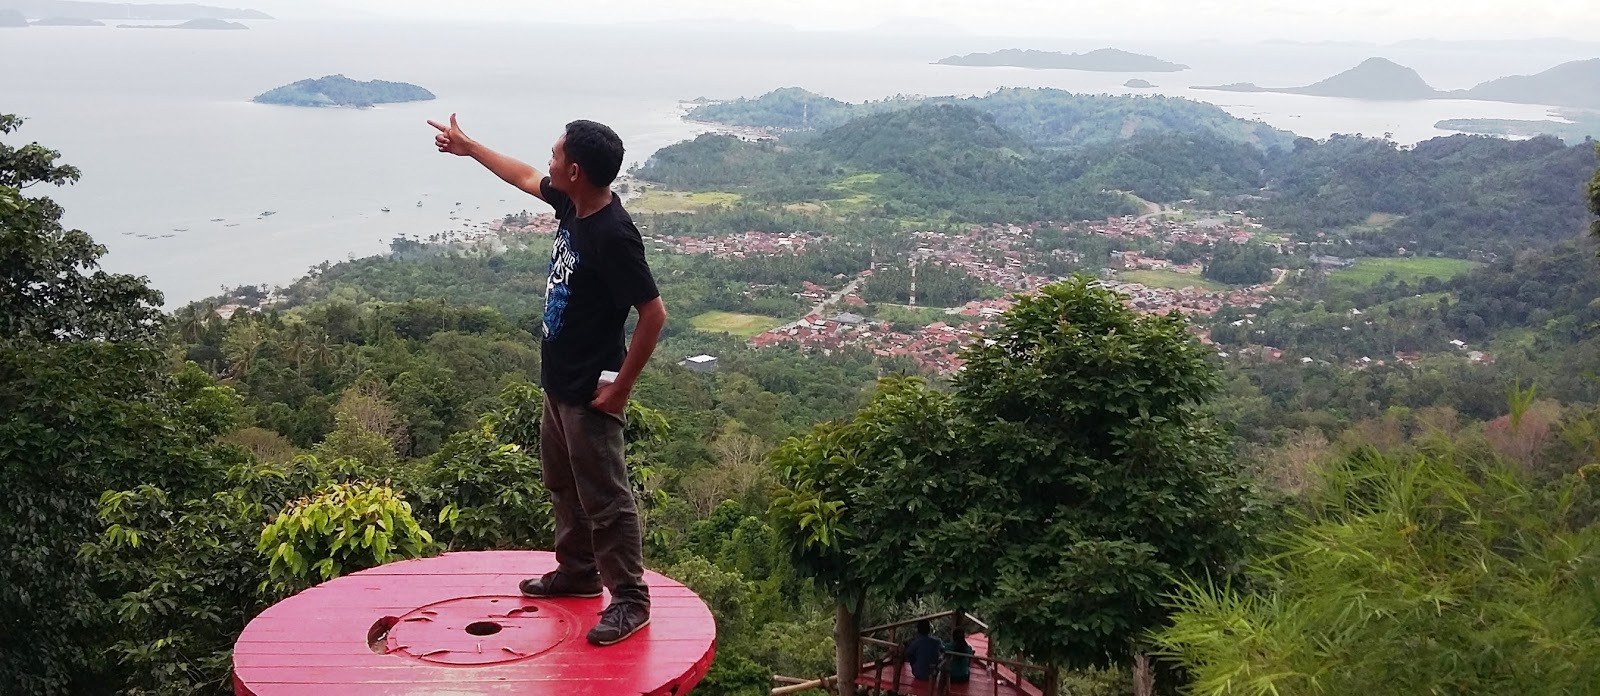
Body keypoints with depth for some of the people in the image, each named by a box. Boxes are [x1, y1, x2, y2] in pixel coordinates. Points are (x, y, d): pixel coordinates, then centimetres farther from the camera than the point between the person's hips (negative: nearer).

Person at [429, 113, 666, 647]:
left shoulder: (613, 235, -27)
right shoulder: (573, 204, -1)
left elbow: (654, 313, -26)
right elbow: (525, 178, 21)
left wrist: (621, 385, -20)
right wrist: (468, 147, 31)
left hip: (591, 391, -10)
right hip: (560, 382, 10)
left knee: (605, 497, 0)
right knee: (564, 484, 23)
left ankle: (630, 600, 11)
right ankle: (579, 572, 39)